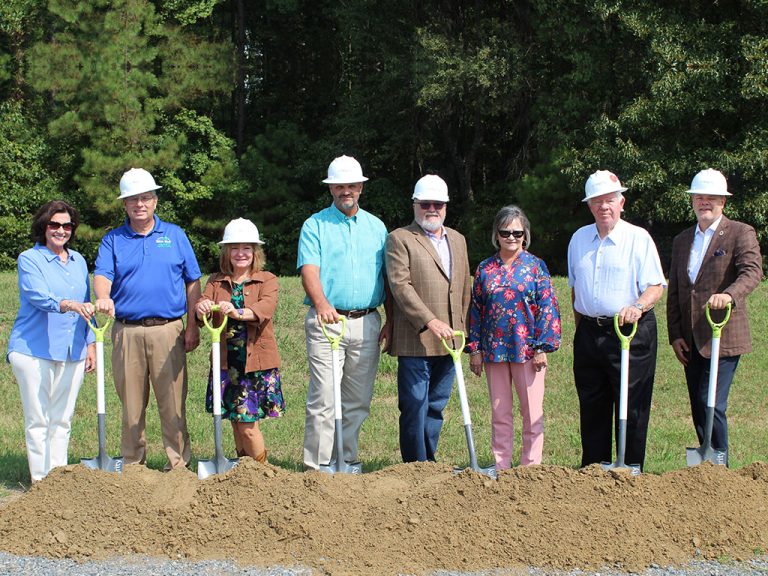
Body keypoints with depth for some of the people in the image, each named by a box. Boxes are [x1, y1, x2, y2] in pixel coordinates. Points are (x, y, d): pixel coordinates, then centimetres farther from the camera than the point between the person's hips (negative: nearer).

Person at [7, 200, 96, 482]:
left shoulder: (78, 261, 14)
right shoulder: (29, 259, -4)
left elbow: (87, 306, 19)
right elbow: (38, 296, -22)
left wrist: (90, 344, 12)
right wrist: (69, 305, -39)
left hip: (72, 352, 5)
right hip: (34, 351, -5)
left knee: (62, 419, 11)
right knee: (38, 420, -1)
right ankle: (41, 482, 3)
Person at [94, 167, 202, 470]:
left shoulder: (175, 235, 11)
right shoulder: (113, 240, 11)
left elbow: (192, 282, 11)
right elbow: (102, 275, -5)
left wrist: (193, 326, 4)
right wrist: (103, 297, -28)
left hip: (168, 330, -1)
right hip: (127, 331, 1)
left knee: (172, 402, -2)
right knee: (131, 402, 5)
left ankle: (178, 462, 4)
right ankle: (132, 464, 14)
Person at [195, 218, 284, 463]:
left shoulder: (267, 280, 1)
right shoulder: (216, 282, 11)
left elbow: (267, 307, -19)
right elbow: (202, 302, -6)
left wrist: (238, 312, -38)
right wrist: (201, 308, -32)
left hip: (257, 362, -3)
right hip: (227, 362, 3)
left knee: (248, 425, -5)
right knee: (236, 421, 9)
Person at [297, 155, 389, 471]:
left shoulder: (376, 226, 15)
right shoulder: (315, 225, 3)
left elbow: (387, 276, 14)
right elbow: (309, 269, -11)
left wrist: (391, 320, 4)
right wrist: (322, 304, -30)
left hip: (367, 323, 4)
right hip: (326, 322, -4)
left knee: (358, 401, 7)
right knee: (323, 398, -9)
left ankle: (347, 460, 16)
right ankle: (316, 465, -5)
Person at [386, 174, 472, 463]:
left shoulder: (457, 240, 18)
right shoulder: (399, 239, -2)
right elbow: (400, 286, -13)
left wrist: (461, 327, 14)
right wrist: (430, 322, -21)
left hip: (448, 340, 6)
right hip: (415, 341, -6)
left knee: (436, 407, 10)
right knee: (414, 408, -4)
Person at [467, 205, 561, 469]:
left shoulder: (535, 266, 0)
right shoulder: (485, 269, 7)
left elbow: (547, 307, -3)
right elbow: (476, 309, 9)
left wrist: (542, 348, -9)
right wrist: (475, 349, 4)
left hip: (528, 348, -2)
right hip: (494, 349, 3)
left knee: (532, 412, 2)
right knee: (499, 413, 9)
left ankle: (531, 467, 11)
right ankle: (501, 467, 16)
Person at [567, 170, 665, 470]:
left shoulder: (638, 238, -4)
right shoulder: (579, 238, 13)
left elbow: (656, 286, -8)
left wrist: (637, 306, -27)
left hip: (631, 333, -5)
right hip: (589, 332, 5)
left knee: (631, 409, -3)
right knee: (591, 408, 10)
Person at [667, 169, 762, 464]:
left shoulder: (741, 233, -1)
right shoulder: (681, 240, 17)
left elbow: (752, 271, -18)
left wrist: (729, 294, -37)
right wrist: (675, 335, 7)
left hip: (723, 338, -6)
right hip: (691, 340, 6)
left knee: (711, 405, -13)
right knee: (698, 409, 8)